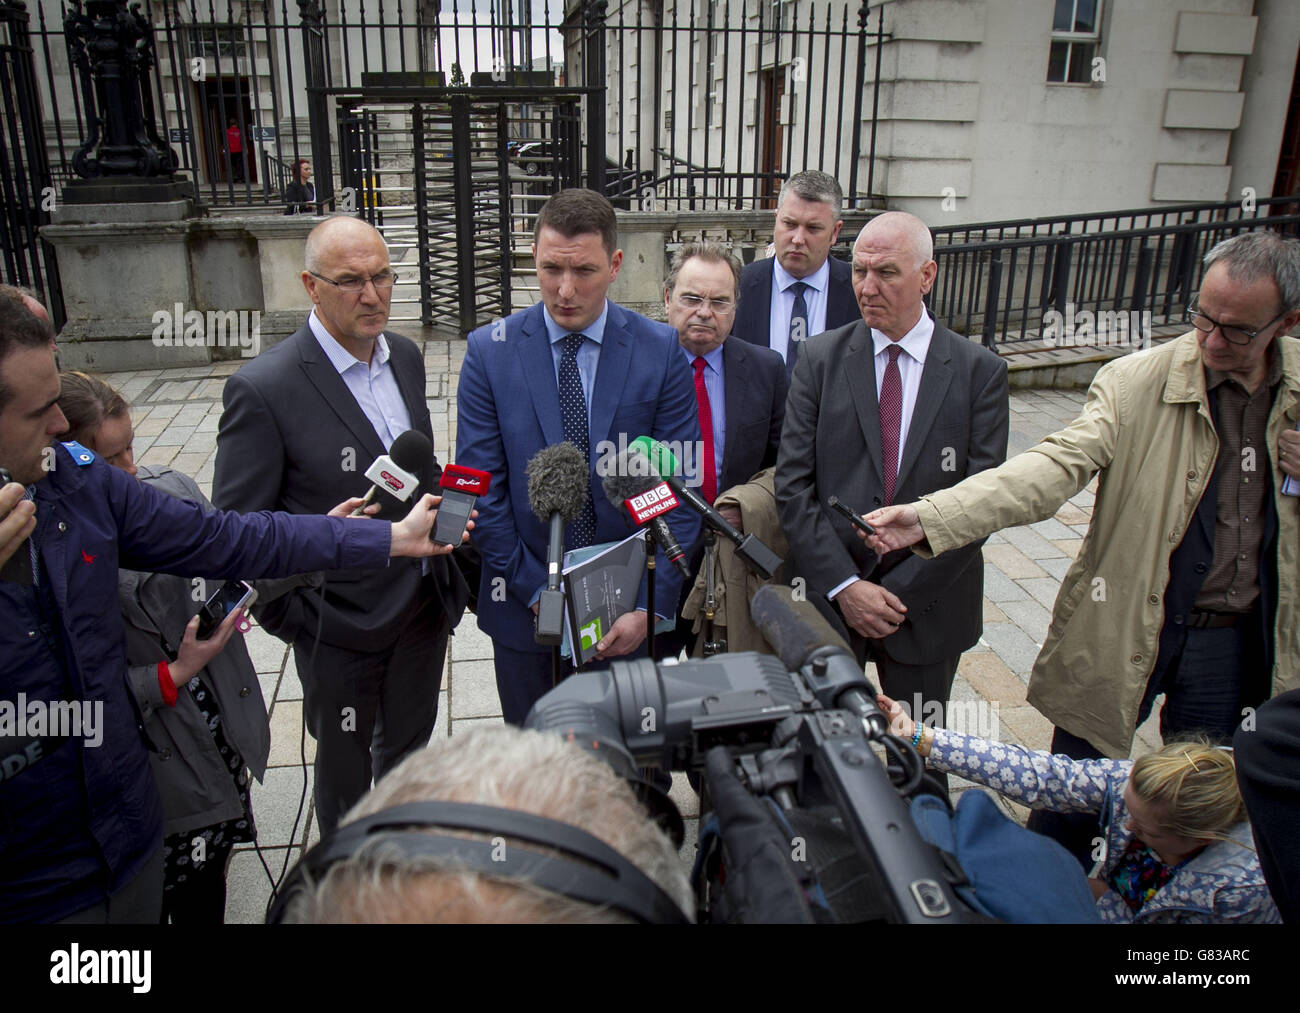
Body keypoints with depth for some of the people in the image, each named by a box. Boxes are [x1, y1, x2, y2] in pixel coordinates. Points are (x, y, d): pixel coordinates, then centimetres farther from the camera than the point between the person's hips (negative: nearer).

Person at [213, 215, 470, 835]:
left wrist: (448, 568, 9)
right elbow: (237, 526, -14)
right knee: (345, 773, 17)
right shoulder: (263, 388, -21)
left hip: (425, 602, 6)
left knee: (408, 749, 27)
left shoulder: (405, 356, 1)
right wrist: (291, 616, -12)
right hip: (341, 623, -6)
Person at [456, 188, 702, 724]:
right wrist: (536, 592, -11)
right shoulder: (489, 352, -6)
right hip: (525, 606, 1)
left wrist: (651, 605, -12)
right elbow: (482, 490, -6)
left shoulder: (662, 351, -7)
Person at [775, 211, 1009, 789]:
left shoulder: (978, 371, -4)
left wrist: (899, 592, -14)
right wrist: (845, 586, -14)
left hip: (928, 604, 0)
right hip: (829, 597, 1)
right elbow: (793, 485, -6)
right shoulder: (821, 360, -2)